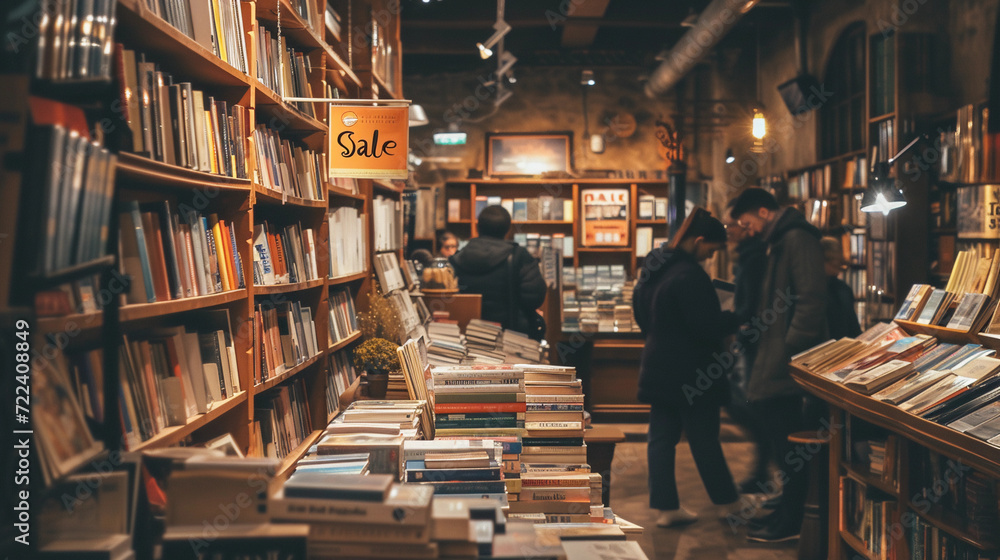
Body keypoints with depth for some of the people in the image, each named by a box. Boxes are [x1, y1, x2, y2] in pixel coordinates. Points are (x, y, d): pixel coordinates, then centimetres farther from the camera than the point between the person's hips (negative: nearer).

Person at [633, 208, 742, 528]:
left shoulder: (652, 268, 8)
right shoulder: (690, 275, -22)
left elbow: (640, 313, 19)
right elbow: (707, 325, -22)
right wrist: (738, 319, -7)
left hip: (659, 367, 8)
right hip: (689, 373, -8)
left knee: (661, 437, 8)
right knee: (704, 439, 5)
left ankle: (665, 507, 13)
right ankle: (729, 502, 21)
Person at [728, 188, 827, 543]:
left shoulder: (798, 239, -13)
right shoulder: (780, 242, 19)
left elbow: (810, 298, -21)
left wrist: (792, 348, -22)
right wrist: (755, 330, 17)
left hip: (789, 362, -10)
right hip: (776, 359, 10)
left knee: (788, 440, -4)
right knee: (782, 434, 14)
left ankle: (792, 522, 5)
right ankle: (789, 510, 24)